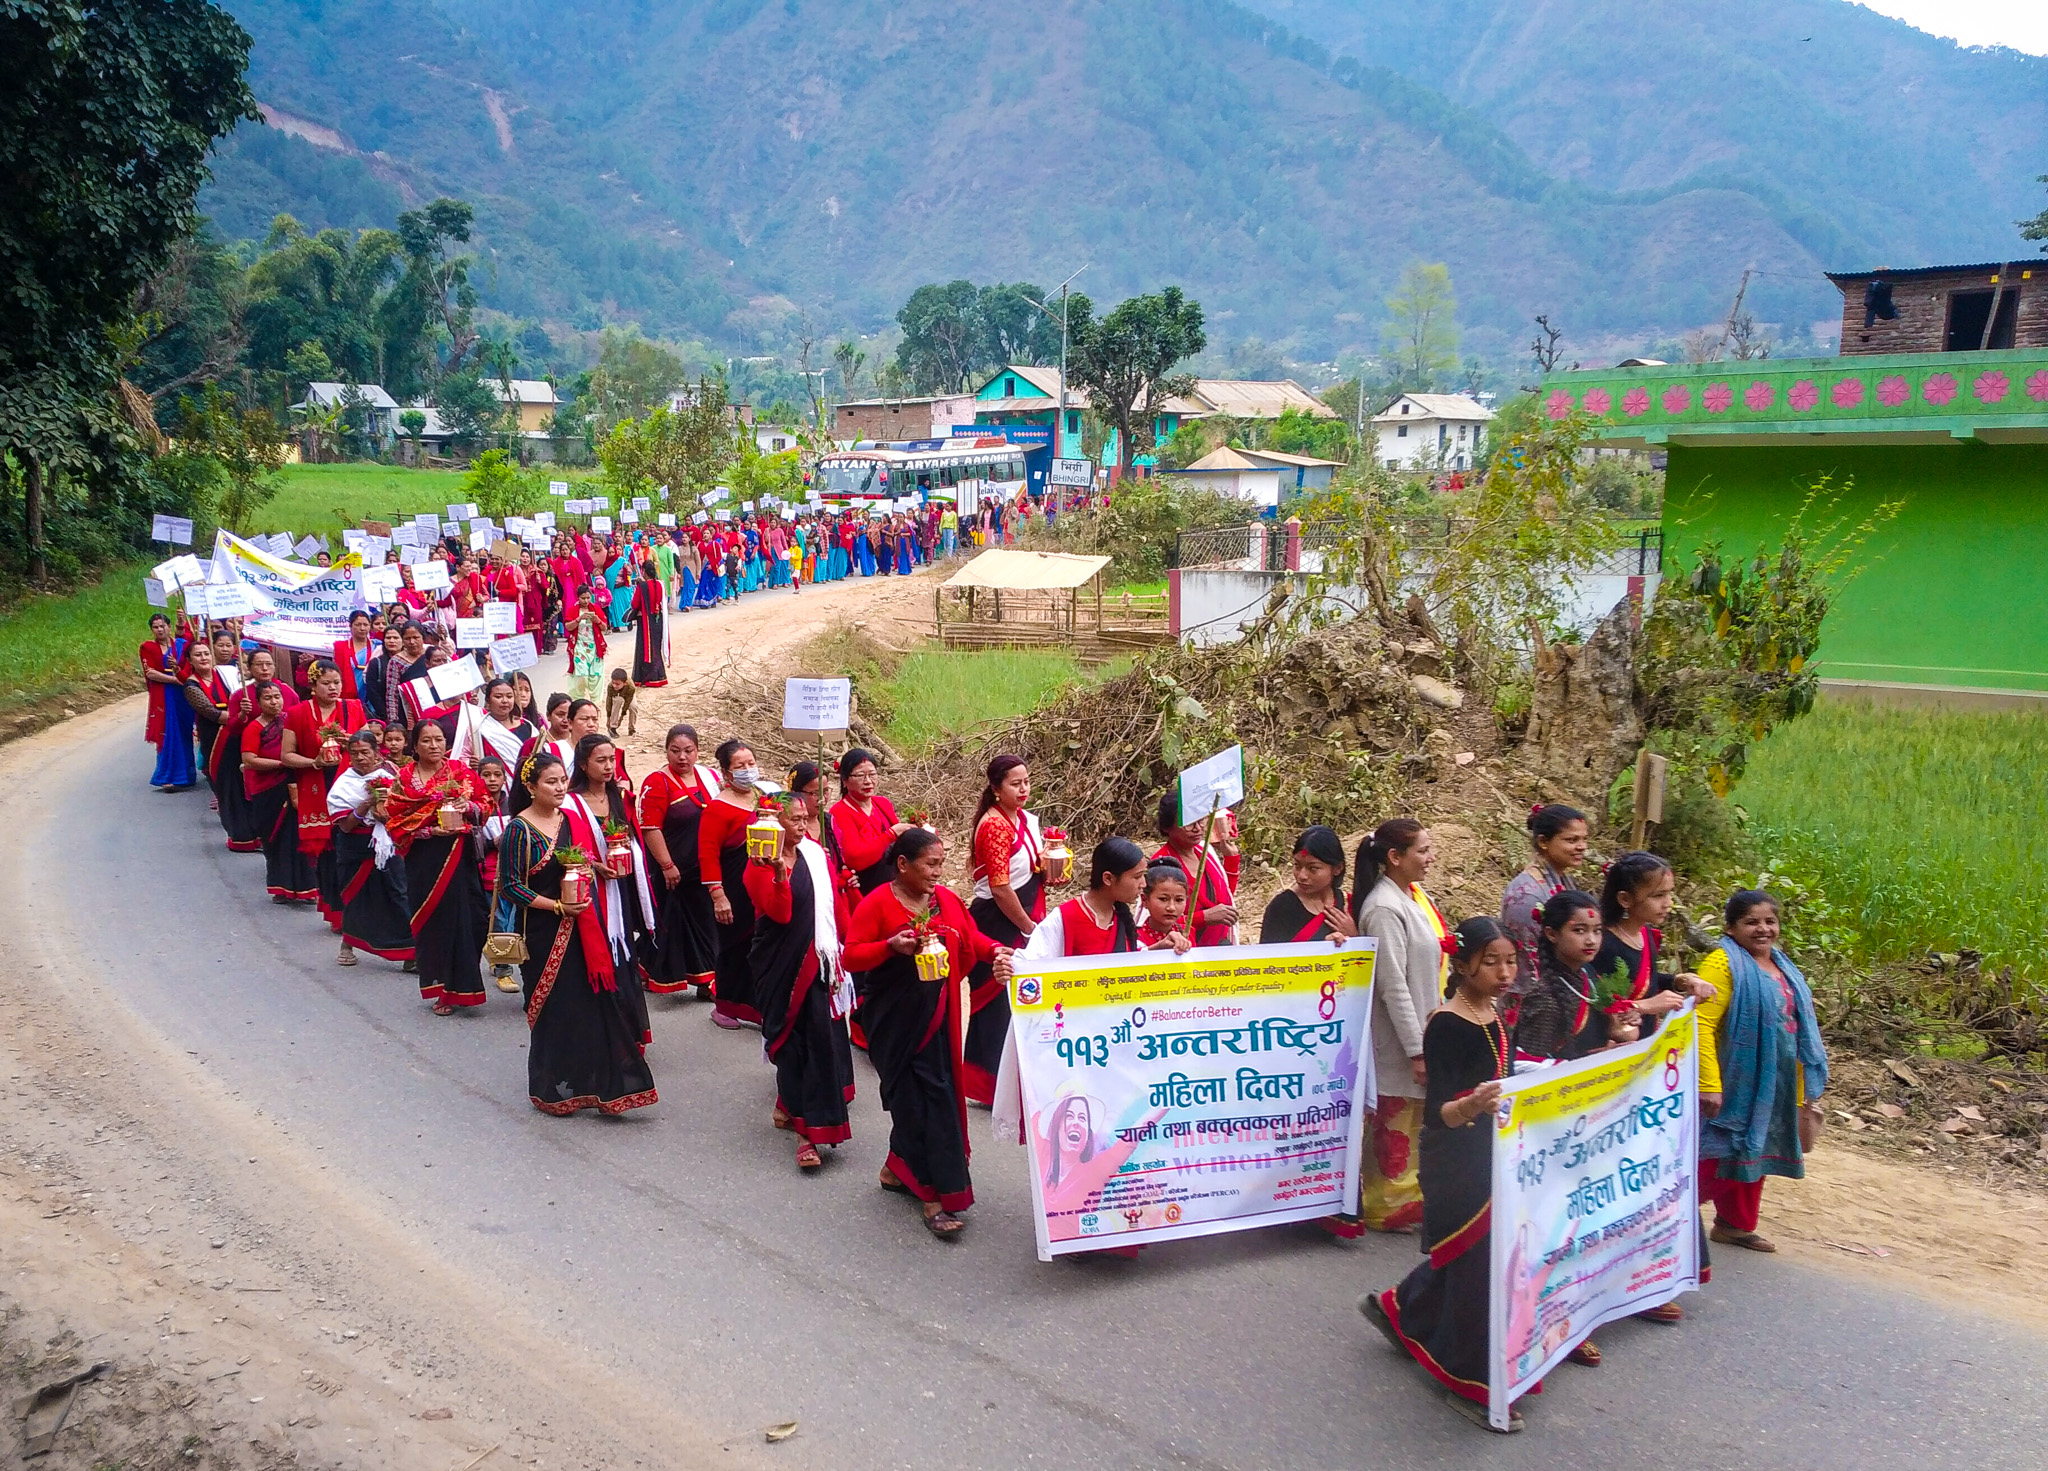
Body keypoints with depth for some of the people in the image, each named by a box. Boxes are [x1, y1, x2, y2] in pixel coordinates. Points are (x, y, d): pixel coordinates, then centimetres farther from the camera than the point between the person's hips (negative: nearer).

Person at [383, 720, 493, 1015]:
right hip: (423, 860, 0)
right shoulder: (403, 778, 3)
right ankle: (442, 991, 13)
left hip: (460, 855, 0)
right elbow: (395, 822, -1)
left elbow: (486, 801, 9)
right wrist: (429, 830, -13)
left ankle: (460, 986, 5)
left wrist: (470, 808, -12)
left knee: (464, 917, -6)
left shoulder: (461, 771, 6)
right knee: (432, 920, 2)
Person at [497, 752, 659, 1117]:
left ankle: (599, 1085, 12)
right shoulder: (519, 830, -9)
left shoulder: (573, 820, 7)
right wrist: (557, 906, -18)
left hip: (584, 927, 5)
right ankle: (552, 1090, 18)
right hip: (544, 932, -5)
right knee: (554, 1011, 3)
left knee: (595, 1003, 3)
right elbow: (511, 886, -12)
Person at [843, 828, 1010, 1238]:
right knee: (917, 1099, -5)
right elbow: (850, 957, -11)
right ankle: (935, 1196, 2)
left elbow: (971, 938, 11)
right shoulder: (877, 904, -11)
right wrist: (891, 946, -27)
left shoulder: (946, 900, 5)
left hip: (935, 1016, 6)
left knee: (936, 1093, 10)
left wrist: (996, 951, -10)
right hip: (893, 1018, -6)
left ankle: (897, 1168, 33)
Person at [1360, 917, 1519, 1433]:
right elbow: (1436, 1112, -27)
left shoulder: (1493, 1014, 4)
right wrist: (1472, 1106, -46)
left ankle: (1397, 1309, 41)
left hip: (1491, 1155, 9)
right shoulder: (1446, 1026, -22)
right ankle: (1470, 1385, 11)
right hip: (1455, 1162, -9)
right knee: (1475, 1261, -3)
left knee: (1460, 1255, 19)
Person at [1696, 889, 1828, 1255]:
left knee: (1755, 1154, 16)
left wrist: (1803, 1088, 18)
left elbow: (1796, 1028, 18)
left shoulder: (1782, 968, 11)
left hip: (1774, 1086, 8)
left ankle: (1734, 1224, 30)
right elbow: (1702, 1025, -23)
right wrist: (1709, 1085, -27)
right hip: (1735, 1084, -8)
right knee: (1720, 1155, -6)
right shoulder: (1723, 963, -15)